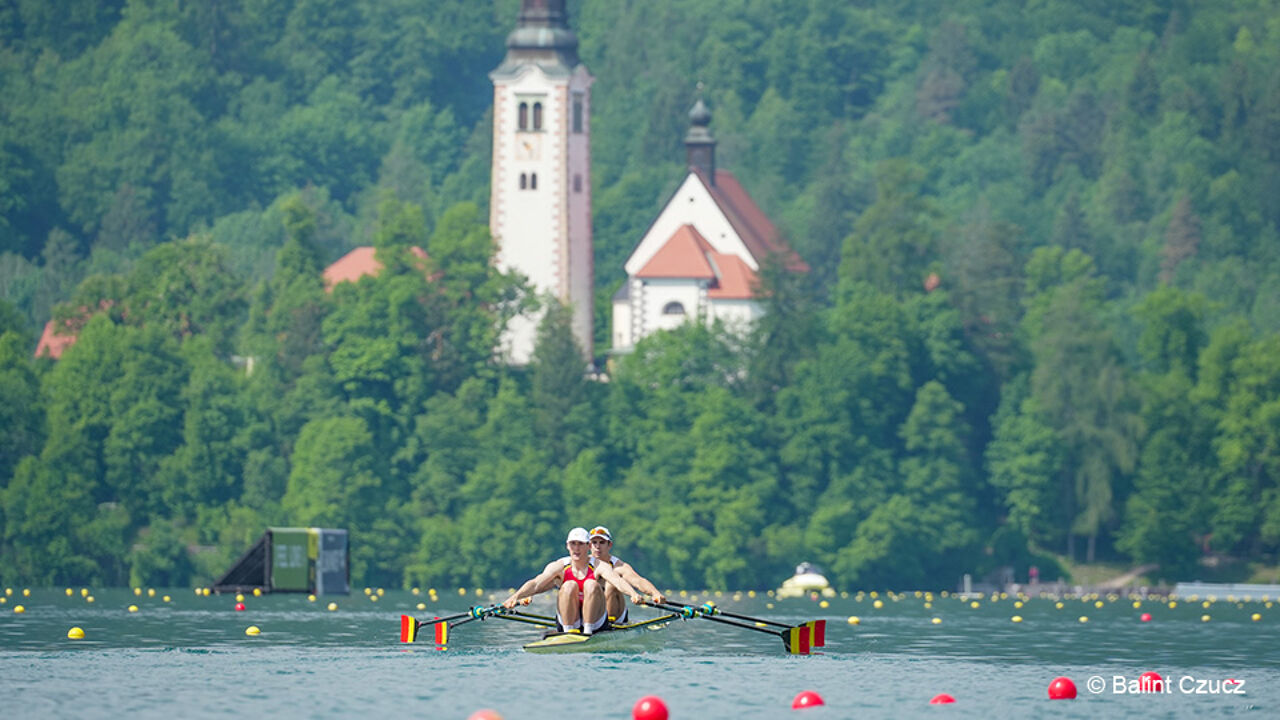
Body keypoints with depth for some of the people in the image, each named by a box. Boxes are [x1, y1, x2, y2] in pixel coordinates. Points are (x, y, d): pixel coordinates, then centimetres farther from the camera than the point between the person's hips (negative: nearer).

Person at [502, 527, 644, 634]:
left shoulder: (599, 567, -2)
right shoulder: (559, 567, 0)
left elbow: (617, 581, -21)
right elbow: (536, 584, -13)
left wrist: (633, 594, -42)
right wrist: (515, 597, -31)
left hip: (595, 622, -1)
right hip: (568, 620, 1)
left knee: (591, 585, -24)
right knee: (570, 586, -24)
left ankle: (588, 631, -25)